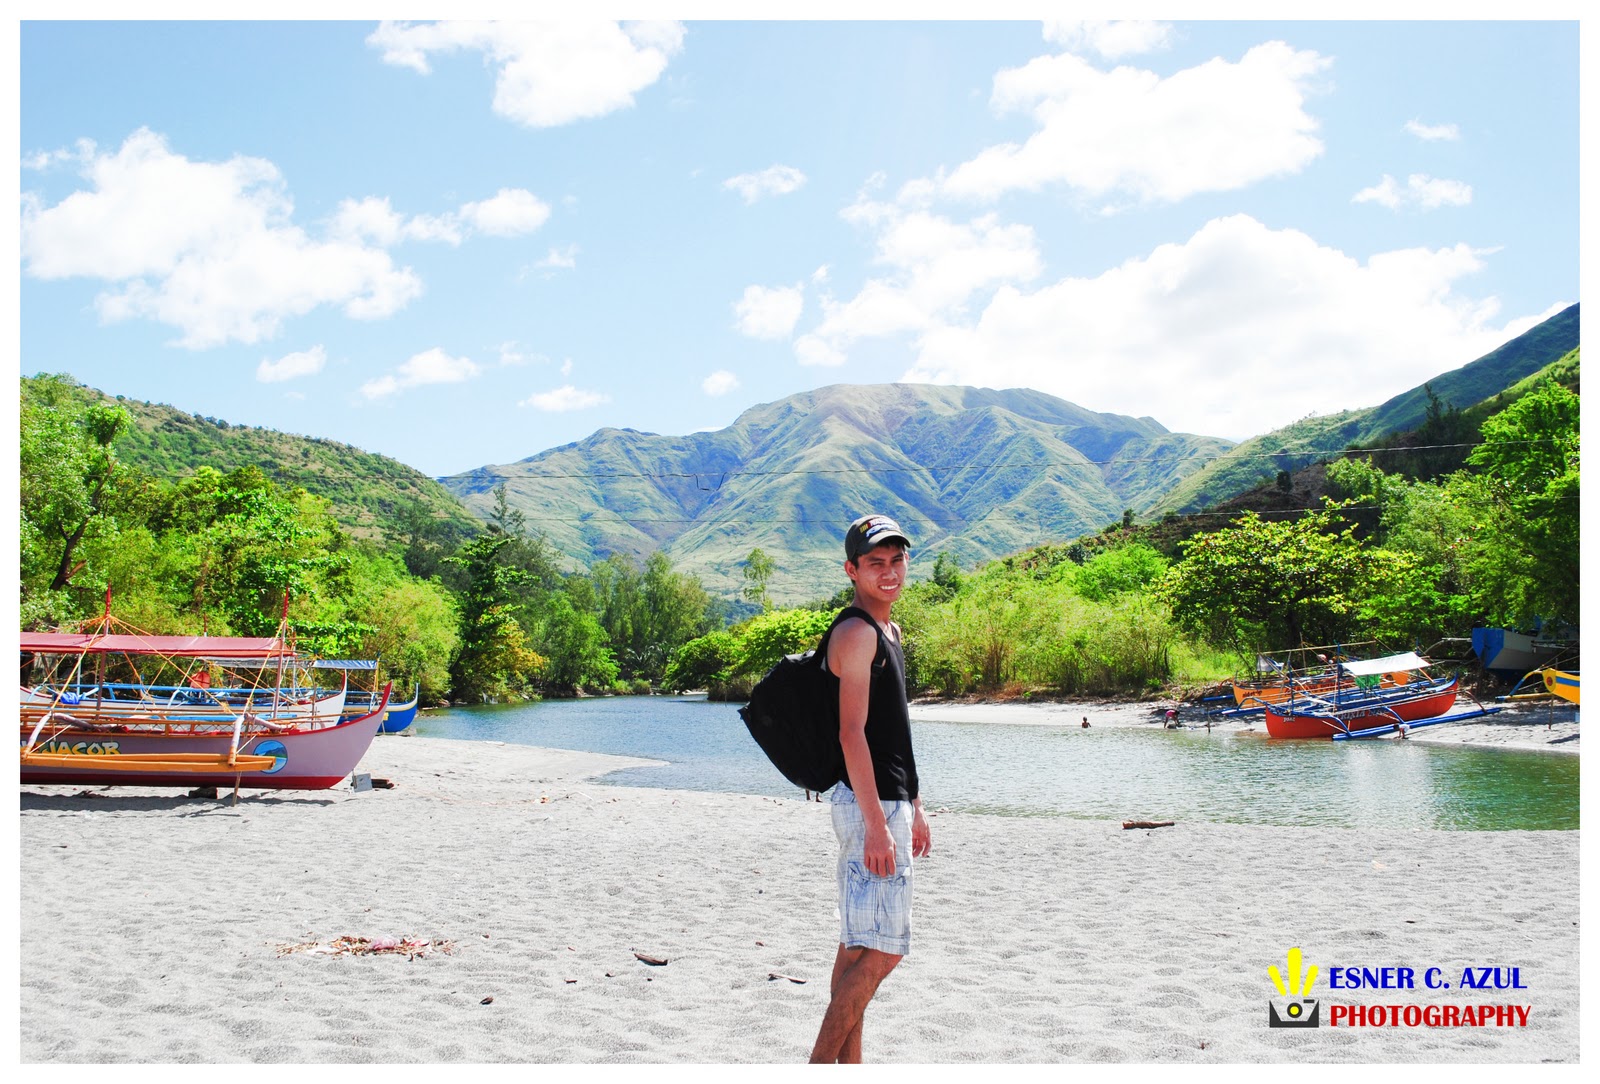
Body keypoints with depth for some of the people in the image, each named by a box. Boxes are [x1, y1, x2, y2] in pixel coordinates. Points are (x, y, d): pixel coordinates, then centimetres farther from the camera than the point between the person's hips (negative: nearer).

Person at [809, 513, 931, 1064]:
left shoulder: (888, 632, 17)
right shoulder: (856, 632, -14)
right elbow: (852, 733, -21)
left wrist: (914, 808, 22)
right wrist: (877, 823, -24)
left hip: (888, 802, 10)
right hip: (869, 806, -10)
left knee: (858, 946, 13)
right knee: (879, 950, -8)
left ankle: (848, 1066, 21)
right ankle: (819, 1066, -1)